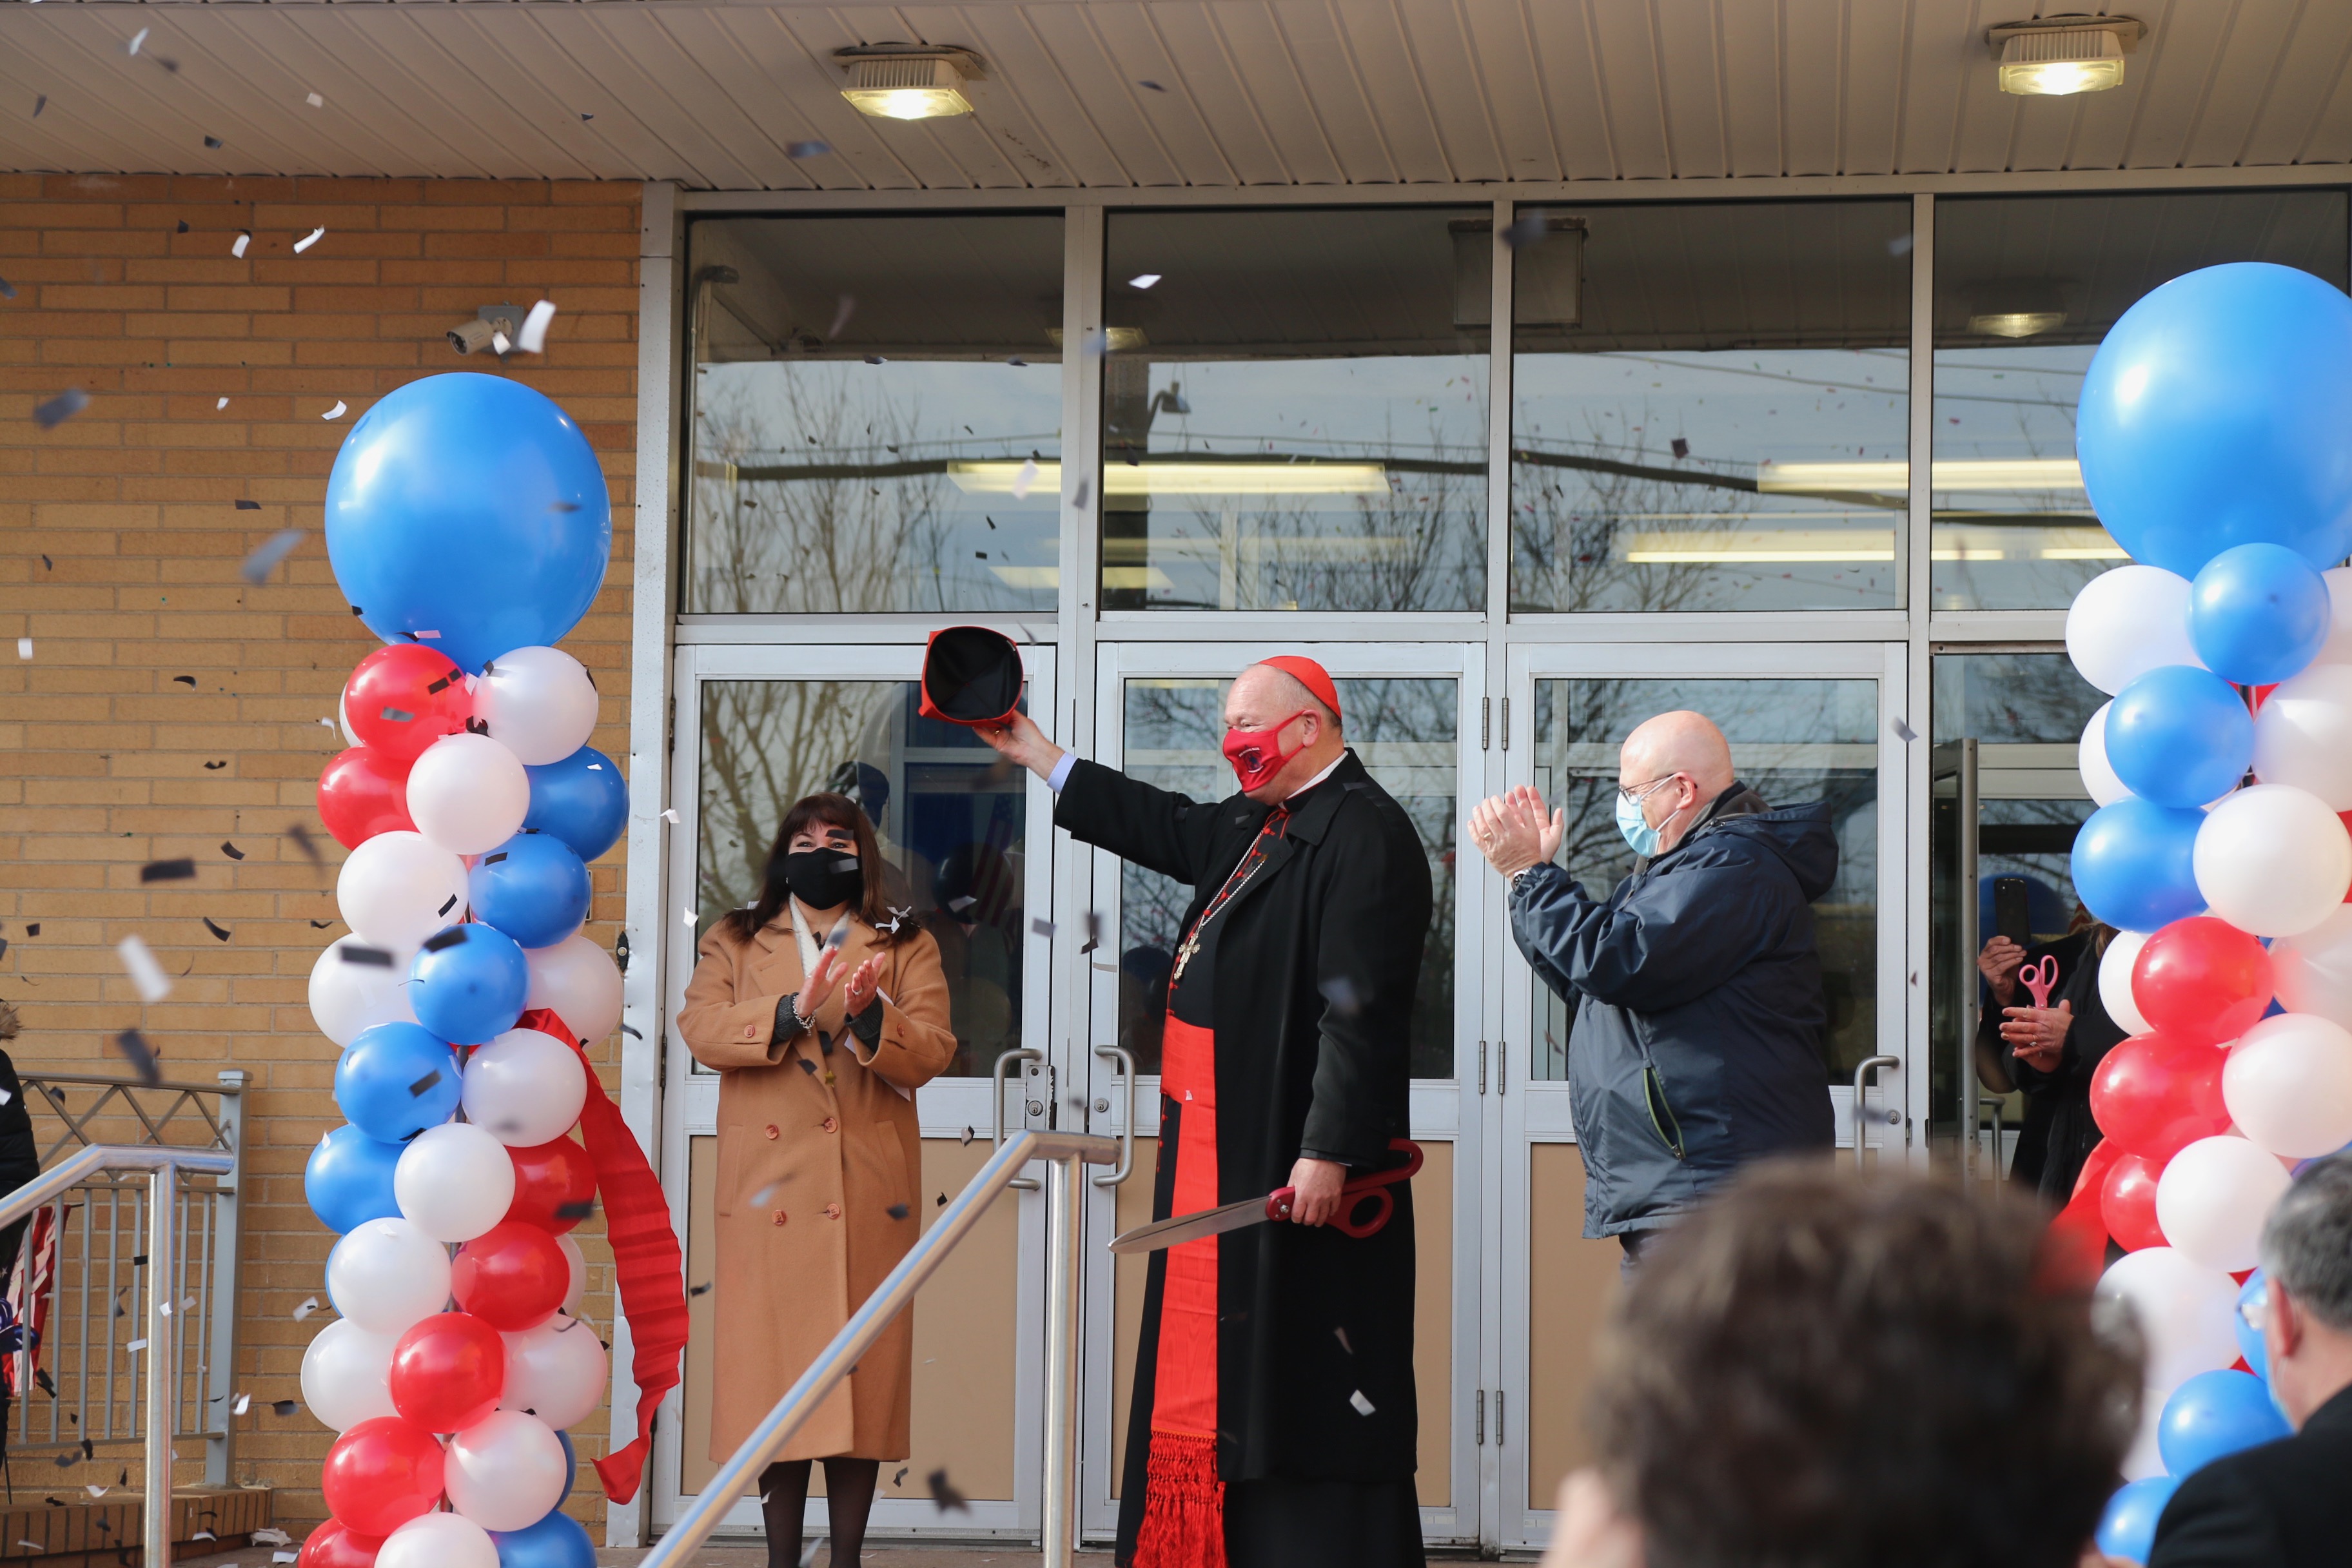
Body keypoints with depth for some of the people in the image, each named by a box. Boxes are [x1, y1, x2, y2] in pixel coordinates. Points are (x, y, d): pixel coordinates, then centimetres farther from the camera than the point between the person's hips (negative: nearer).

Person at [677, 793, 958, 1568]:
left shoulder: (906, 947, 13)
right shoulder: (735, 943, 14)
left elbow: (930, 1052, 0)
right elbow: (700, 1028, -4)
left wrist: (869, 1015, -19)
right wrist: (793, 1011, -19)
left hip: (871, 1185, 0)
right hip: (770, 1184, 0)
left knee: (864, 1360, -2)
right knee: (776, 1364, -3)